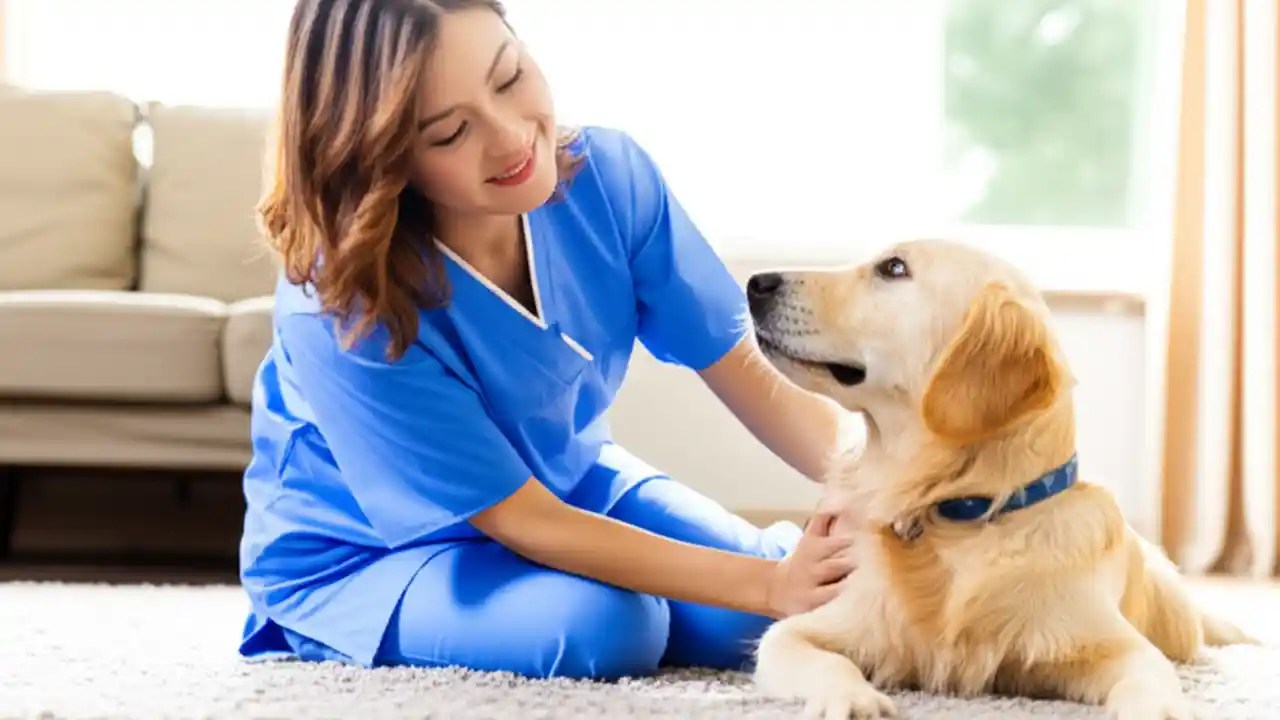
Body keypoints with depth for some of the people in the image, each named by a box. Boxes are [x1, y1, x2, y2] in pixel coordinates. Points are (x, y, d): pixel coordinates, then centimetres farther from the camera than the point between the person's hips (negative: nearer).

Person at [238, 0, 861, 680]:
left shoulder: (607, 176, -21)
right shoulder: (341, 307, -34)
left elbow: (758, 386, -17)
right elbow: (524, 521, -30)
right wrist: (770, 584, -36)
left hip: (566, 481, 5)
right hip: (355, 560, -5)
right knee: (602, 623, -30)